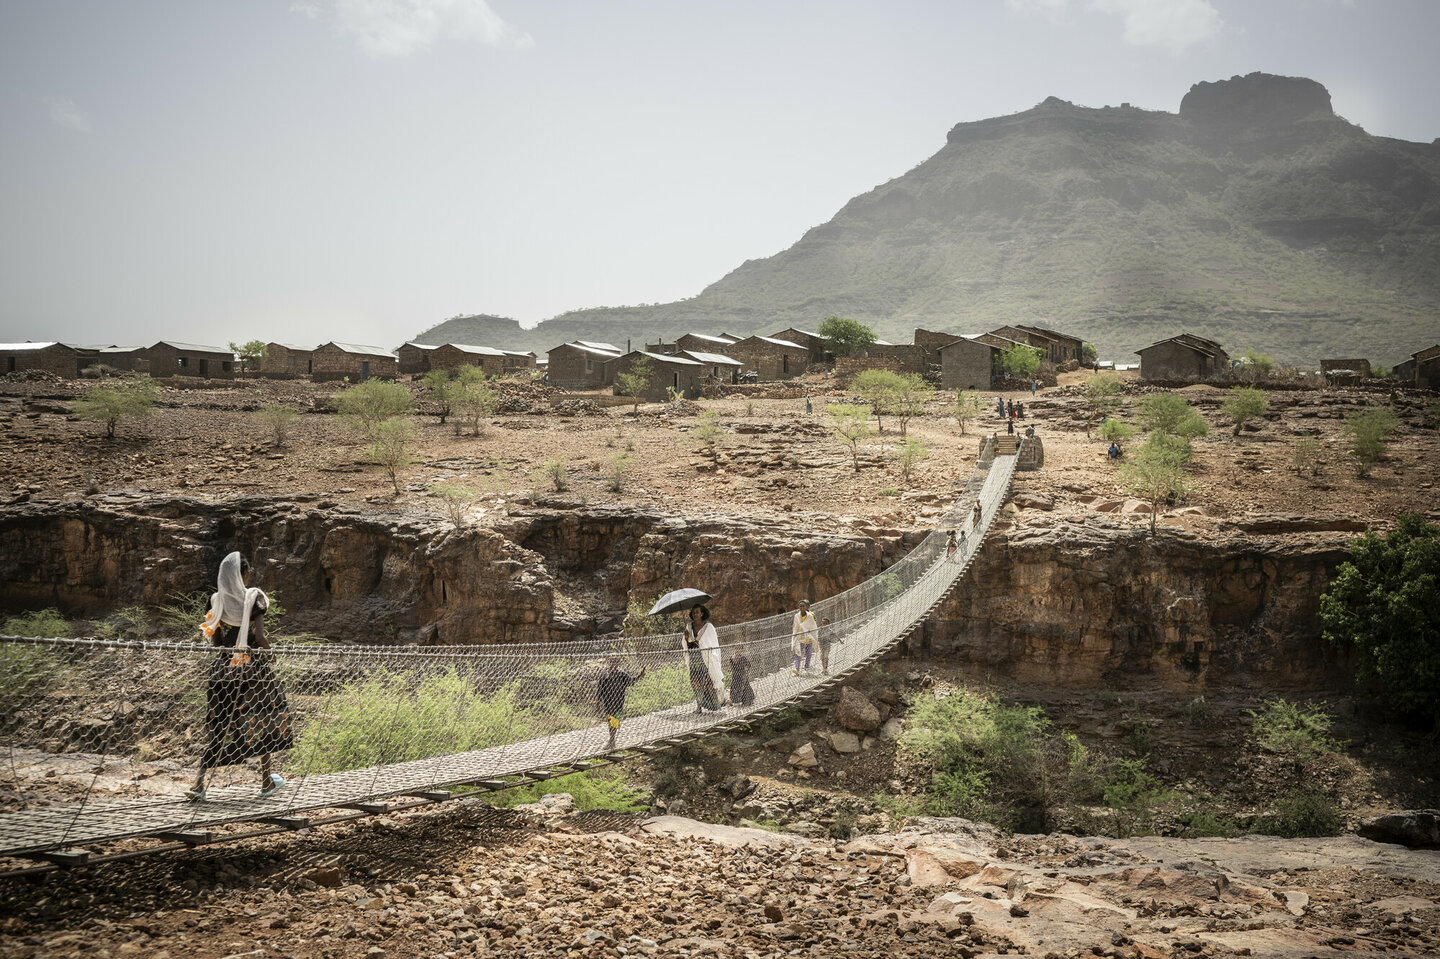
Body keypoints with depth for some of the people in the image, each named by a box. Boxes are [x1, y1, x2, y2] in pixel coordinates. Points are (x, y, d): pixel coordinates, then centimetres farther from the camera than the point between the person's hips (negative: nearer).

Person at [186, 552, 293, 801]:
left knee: (218, 723, 7)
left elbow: (215, 639, 6)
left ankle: (199, 782, -4)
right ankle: (267, 782, 20)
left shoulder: (217, 600, 2)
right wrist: (266, 647, 4)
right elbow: (260, 637, -16)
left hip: (224, 665, 4)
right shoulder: (254, 598, -11)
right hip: (253, 665, -4)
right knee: (264, 718, 12)